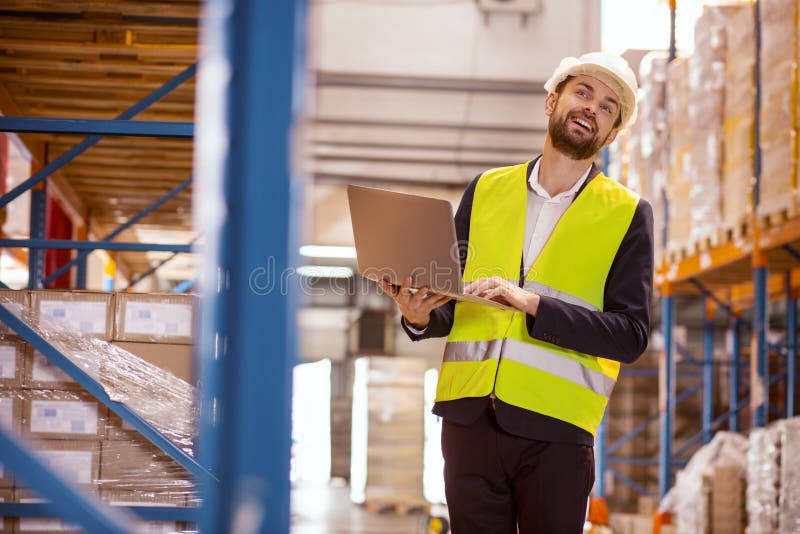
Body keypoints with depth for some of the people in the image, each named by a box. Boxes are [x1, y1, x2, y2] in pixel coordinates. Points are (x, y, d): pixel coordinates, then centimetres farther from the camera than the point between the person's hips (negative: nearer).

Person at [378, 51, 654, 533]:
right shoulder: (486, 191, 12)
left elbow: (631, 335, -5)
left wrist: (531, 303, -16)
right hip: (469, 416, 2)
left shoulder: (628, 215, 4)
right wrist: (421, 316, -6)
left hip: (554, 428, -2)